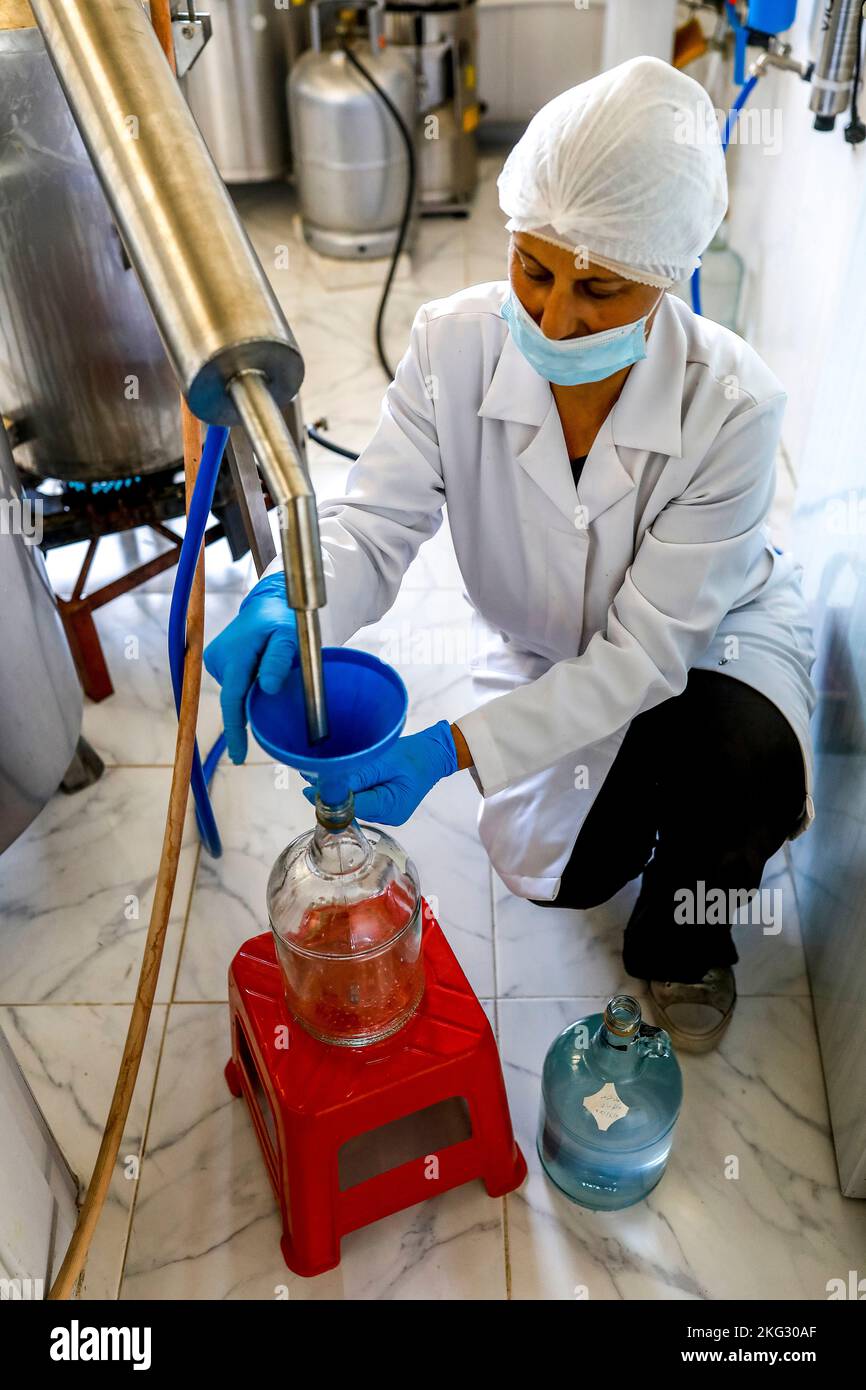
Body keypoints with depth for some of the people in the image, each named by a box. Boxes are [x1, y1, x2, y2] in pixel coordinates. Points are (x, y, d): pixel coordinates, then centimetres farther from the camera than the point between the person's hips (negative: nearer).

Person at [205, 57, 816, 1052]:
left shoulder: (731, 405, -33)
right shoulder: (456, 346, -25)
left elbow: (648, 647, -33)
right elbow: (374, 522, -25)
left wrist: (453, 747, -43)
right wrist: (285, 606, -50)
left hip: (708, 636, -2)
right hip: (556, 652, 3)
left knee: (742, 764, -35)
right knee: (554, 875, 5)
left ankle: (685, 943, 2)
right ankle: (651, 775, 39)